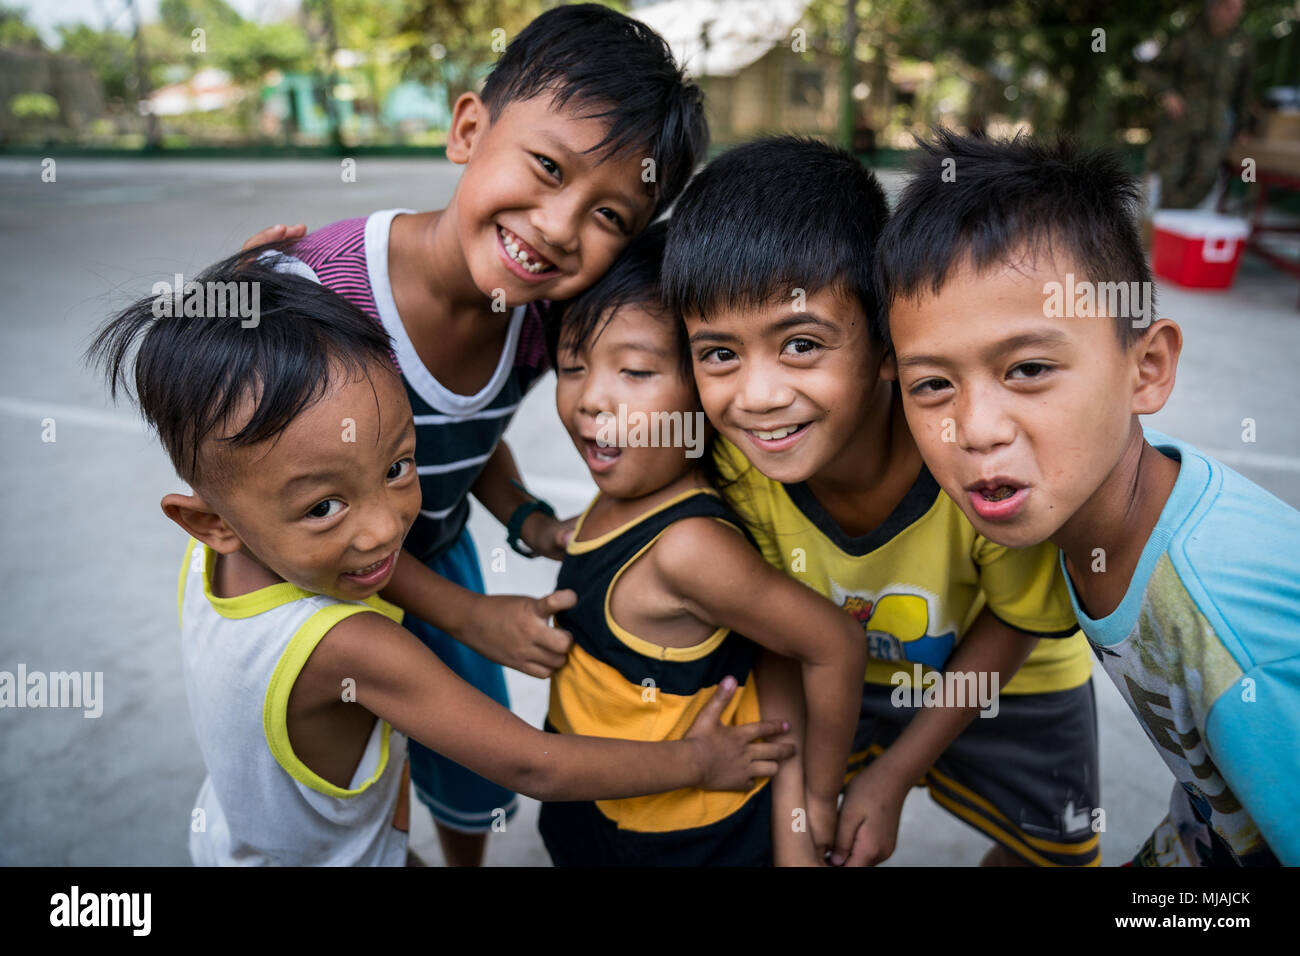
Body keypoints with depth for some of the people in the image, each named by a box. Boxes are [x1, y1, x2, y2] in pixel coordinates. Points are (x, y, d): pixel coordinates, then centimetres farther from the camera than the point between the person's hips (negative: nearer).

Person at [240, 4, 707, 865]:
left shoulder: (539, 319, -19)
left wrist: (529, 522, -14)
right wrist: (466, 615, -22)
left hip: (437, 556, 4)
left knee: (478, 774, 22)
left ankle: (467, 866, 55)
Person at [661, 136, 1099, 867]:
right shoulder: (730, 454, -31)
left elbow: (1017, 621, -19)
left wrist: (895, 773, -13)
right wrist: (791, 767, -21)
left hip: (1006, 678, 0)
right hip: (836, 669, 1)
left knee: (1059, 852, 18)